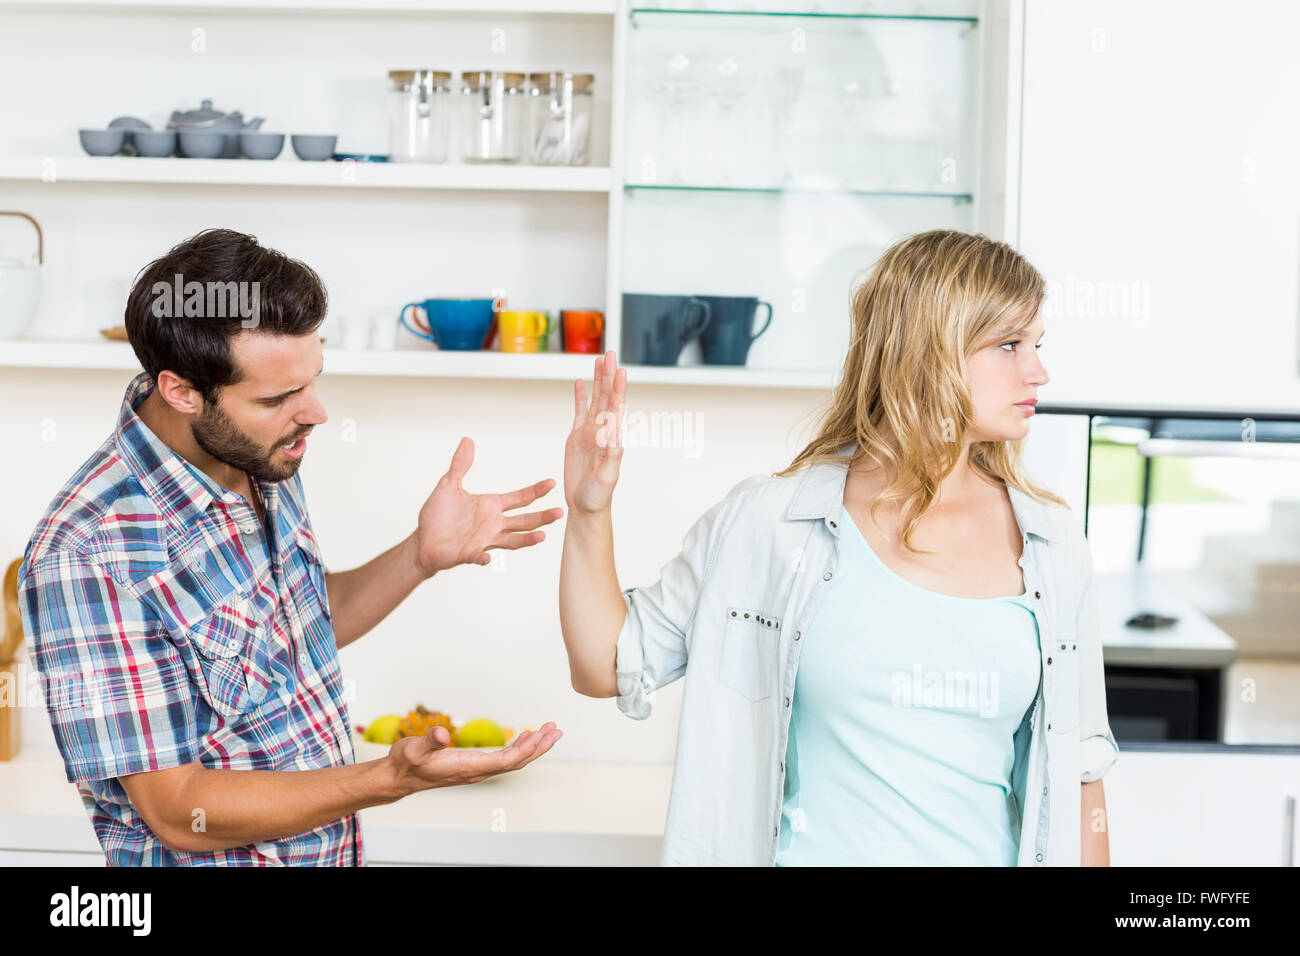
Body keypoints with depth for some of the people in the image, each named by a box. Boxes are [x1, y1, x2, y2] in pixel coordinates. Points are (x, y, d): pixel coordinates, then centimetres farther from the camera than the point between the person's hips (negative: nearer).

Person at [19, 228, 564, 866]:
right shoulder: (88, 557, -28)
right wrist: (391, 780, -35)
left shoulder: (257, 455, -4)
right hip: (208, 861, -7)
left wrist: (421, 556, -4)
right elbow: (179, 812, -26)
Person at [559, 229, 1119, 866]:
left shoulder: (1052, 542, 0)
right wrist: (589, 513, -12)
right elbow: (606, 668, -1)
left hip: (987, 853, 3)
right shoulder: (768, 522, -7)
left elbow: (1076, 772, 5)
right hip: (814, 850, -2)